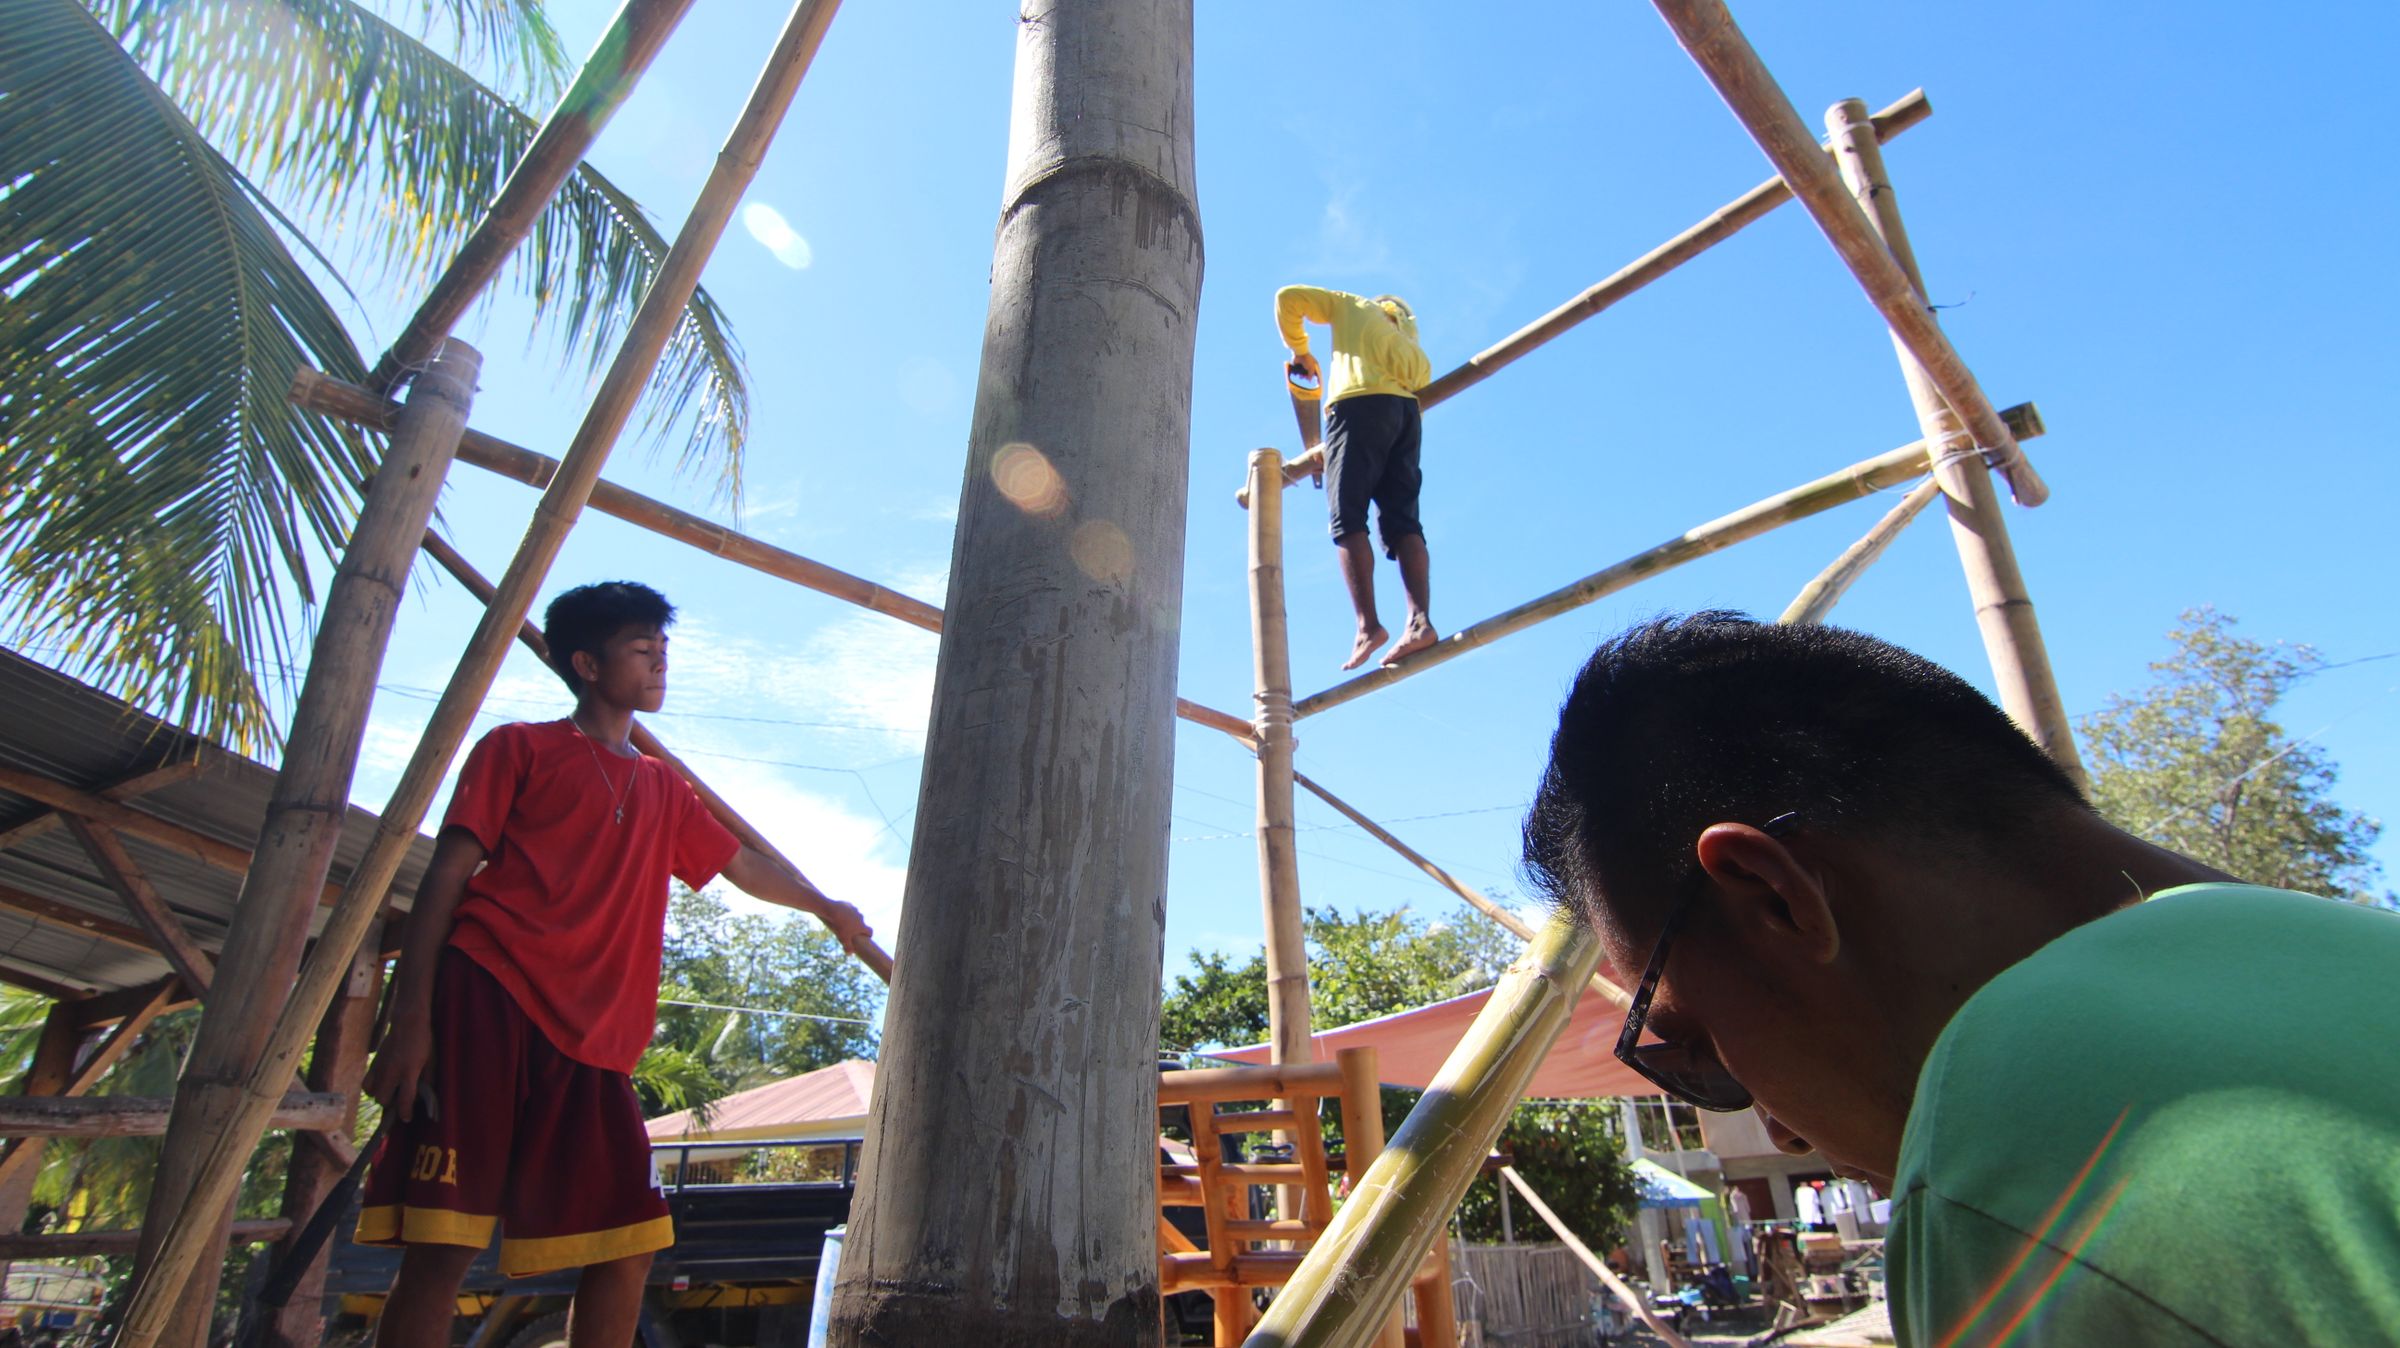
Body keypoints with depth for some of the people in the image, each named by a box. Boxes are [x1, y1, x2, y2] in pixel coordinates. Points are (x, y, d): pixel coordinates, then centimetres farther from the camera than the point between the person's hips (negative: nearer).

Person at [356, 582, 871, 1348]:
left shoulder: (665, 793, 23)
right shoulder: (520, 748, 10)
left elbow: (745, 866, 34)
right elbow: (447, 874, 1)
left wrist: (825, 907, 41)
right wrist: (411, 1016, -9)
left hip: (591, 1038, 5)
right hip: (487, 999, -5)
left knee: (627, 1245, 2)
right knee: (442, 1242, -10)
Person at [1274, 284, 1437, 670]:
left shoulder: (1352, 305, 24)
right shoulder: (1407, 333, 34)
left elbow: (1288, 298, 20)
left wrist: (1300, 350, 32)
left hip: (1359, 403, -5)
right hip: (1406, 408, 5)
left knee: (1348, 518, -13)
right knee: (1401, 519, -4)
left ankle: (1368, 624, -27)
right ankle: (1420, 620, -22)